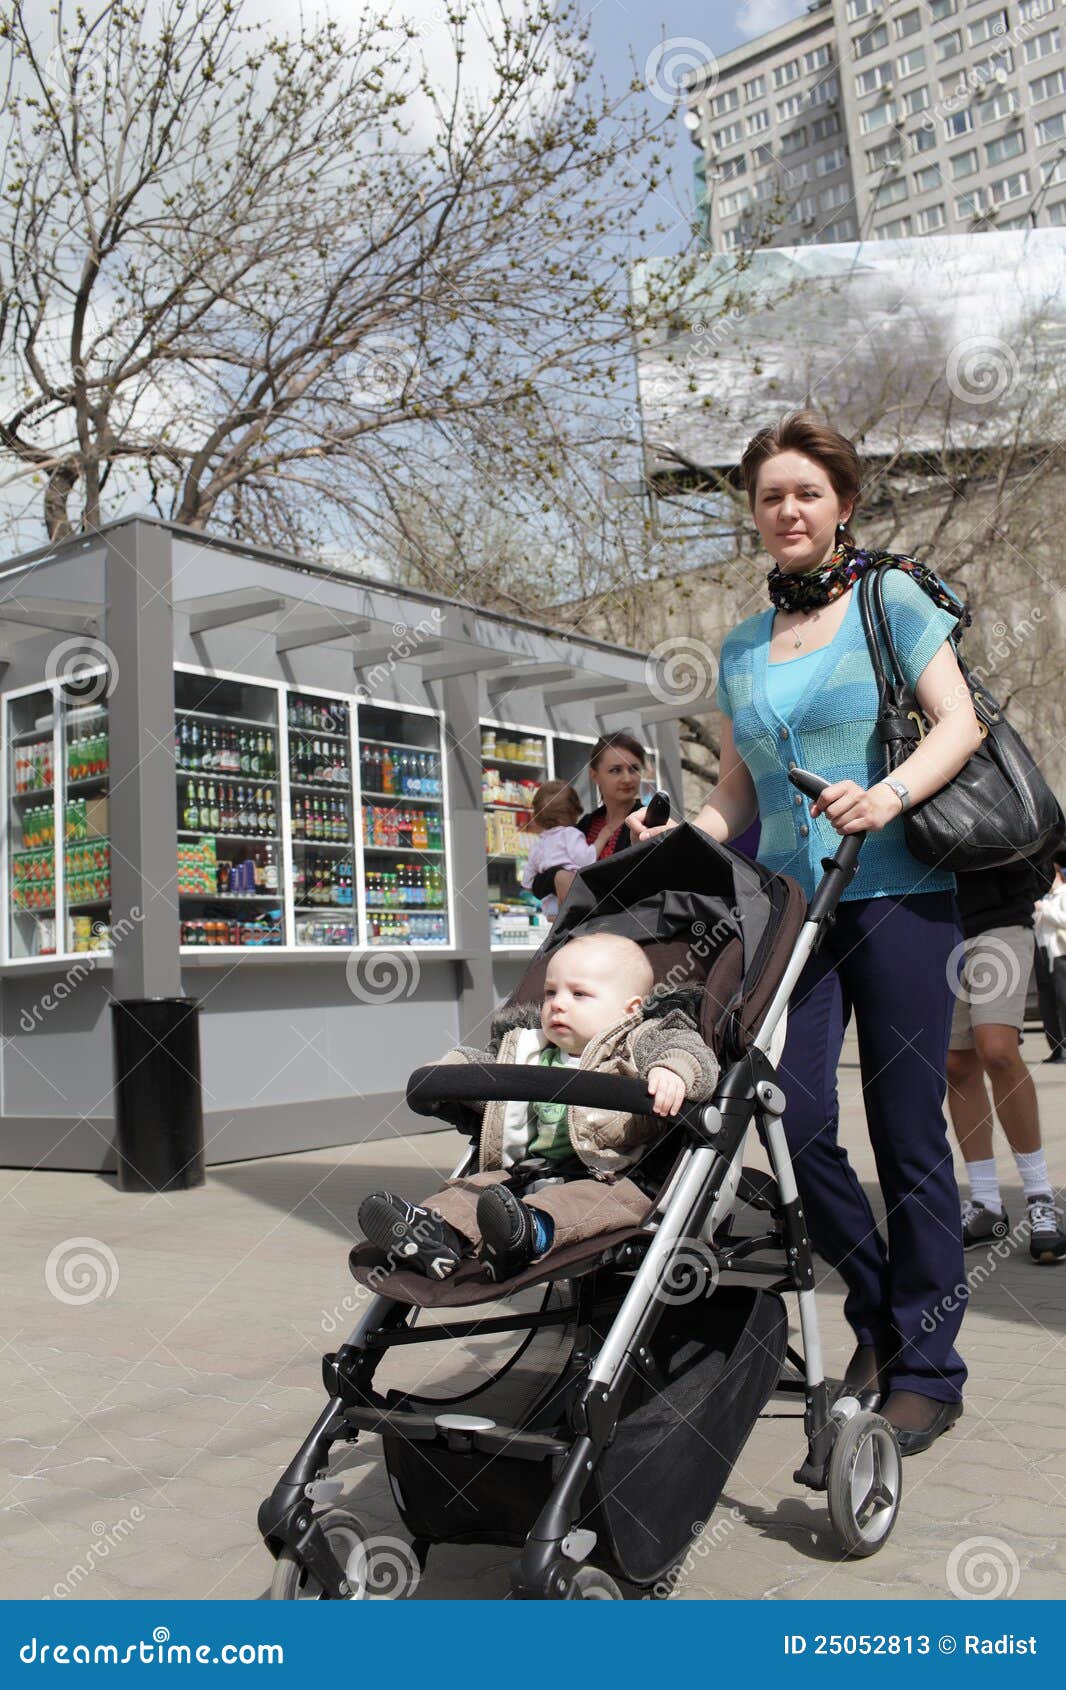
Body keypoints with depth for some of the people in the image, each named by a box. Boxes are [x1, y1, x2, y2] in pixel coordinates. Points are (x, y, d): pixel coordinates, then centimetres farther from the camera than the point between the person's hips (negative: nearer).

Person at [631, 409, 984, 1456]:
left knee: (906, 1133, -2)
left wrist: (888, 795, -23)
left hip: (895, 896, -4)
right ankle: (881, 1316, 20)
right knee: (795, 1118, -4)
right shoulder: (740, 646, 17)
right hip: (790, 906, 4)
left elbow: (959, 723, -6)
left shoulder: (890, 597, 4)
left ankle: (926, 1369, 13)